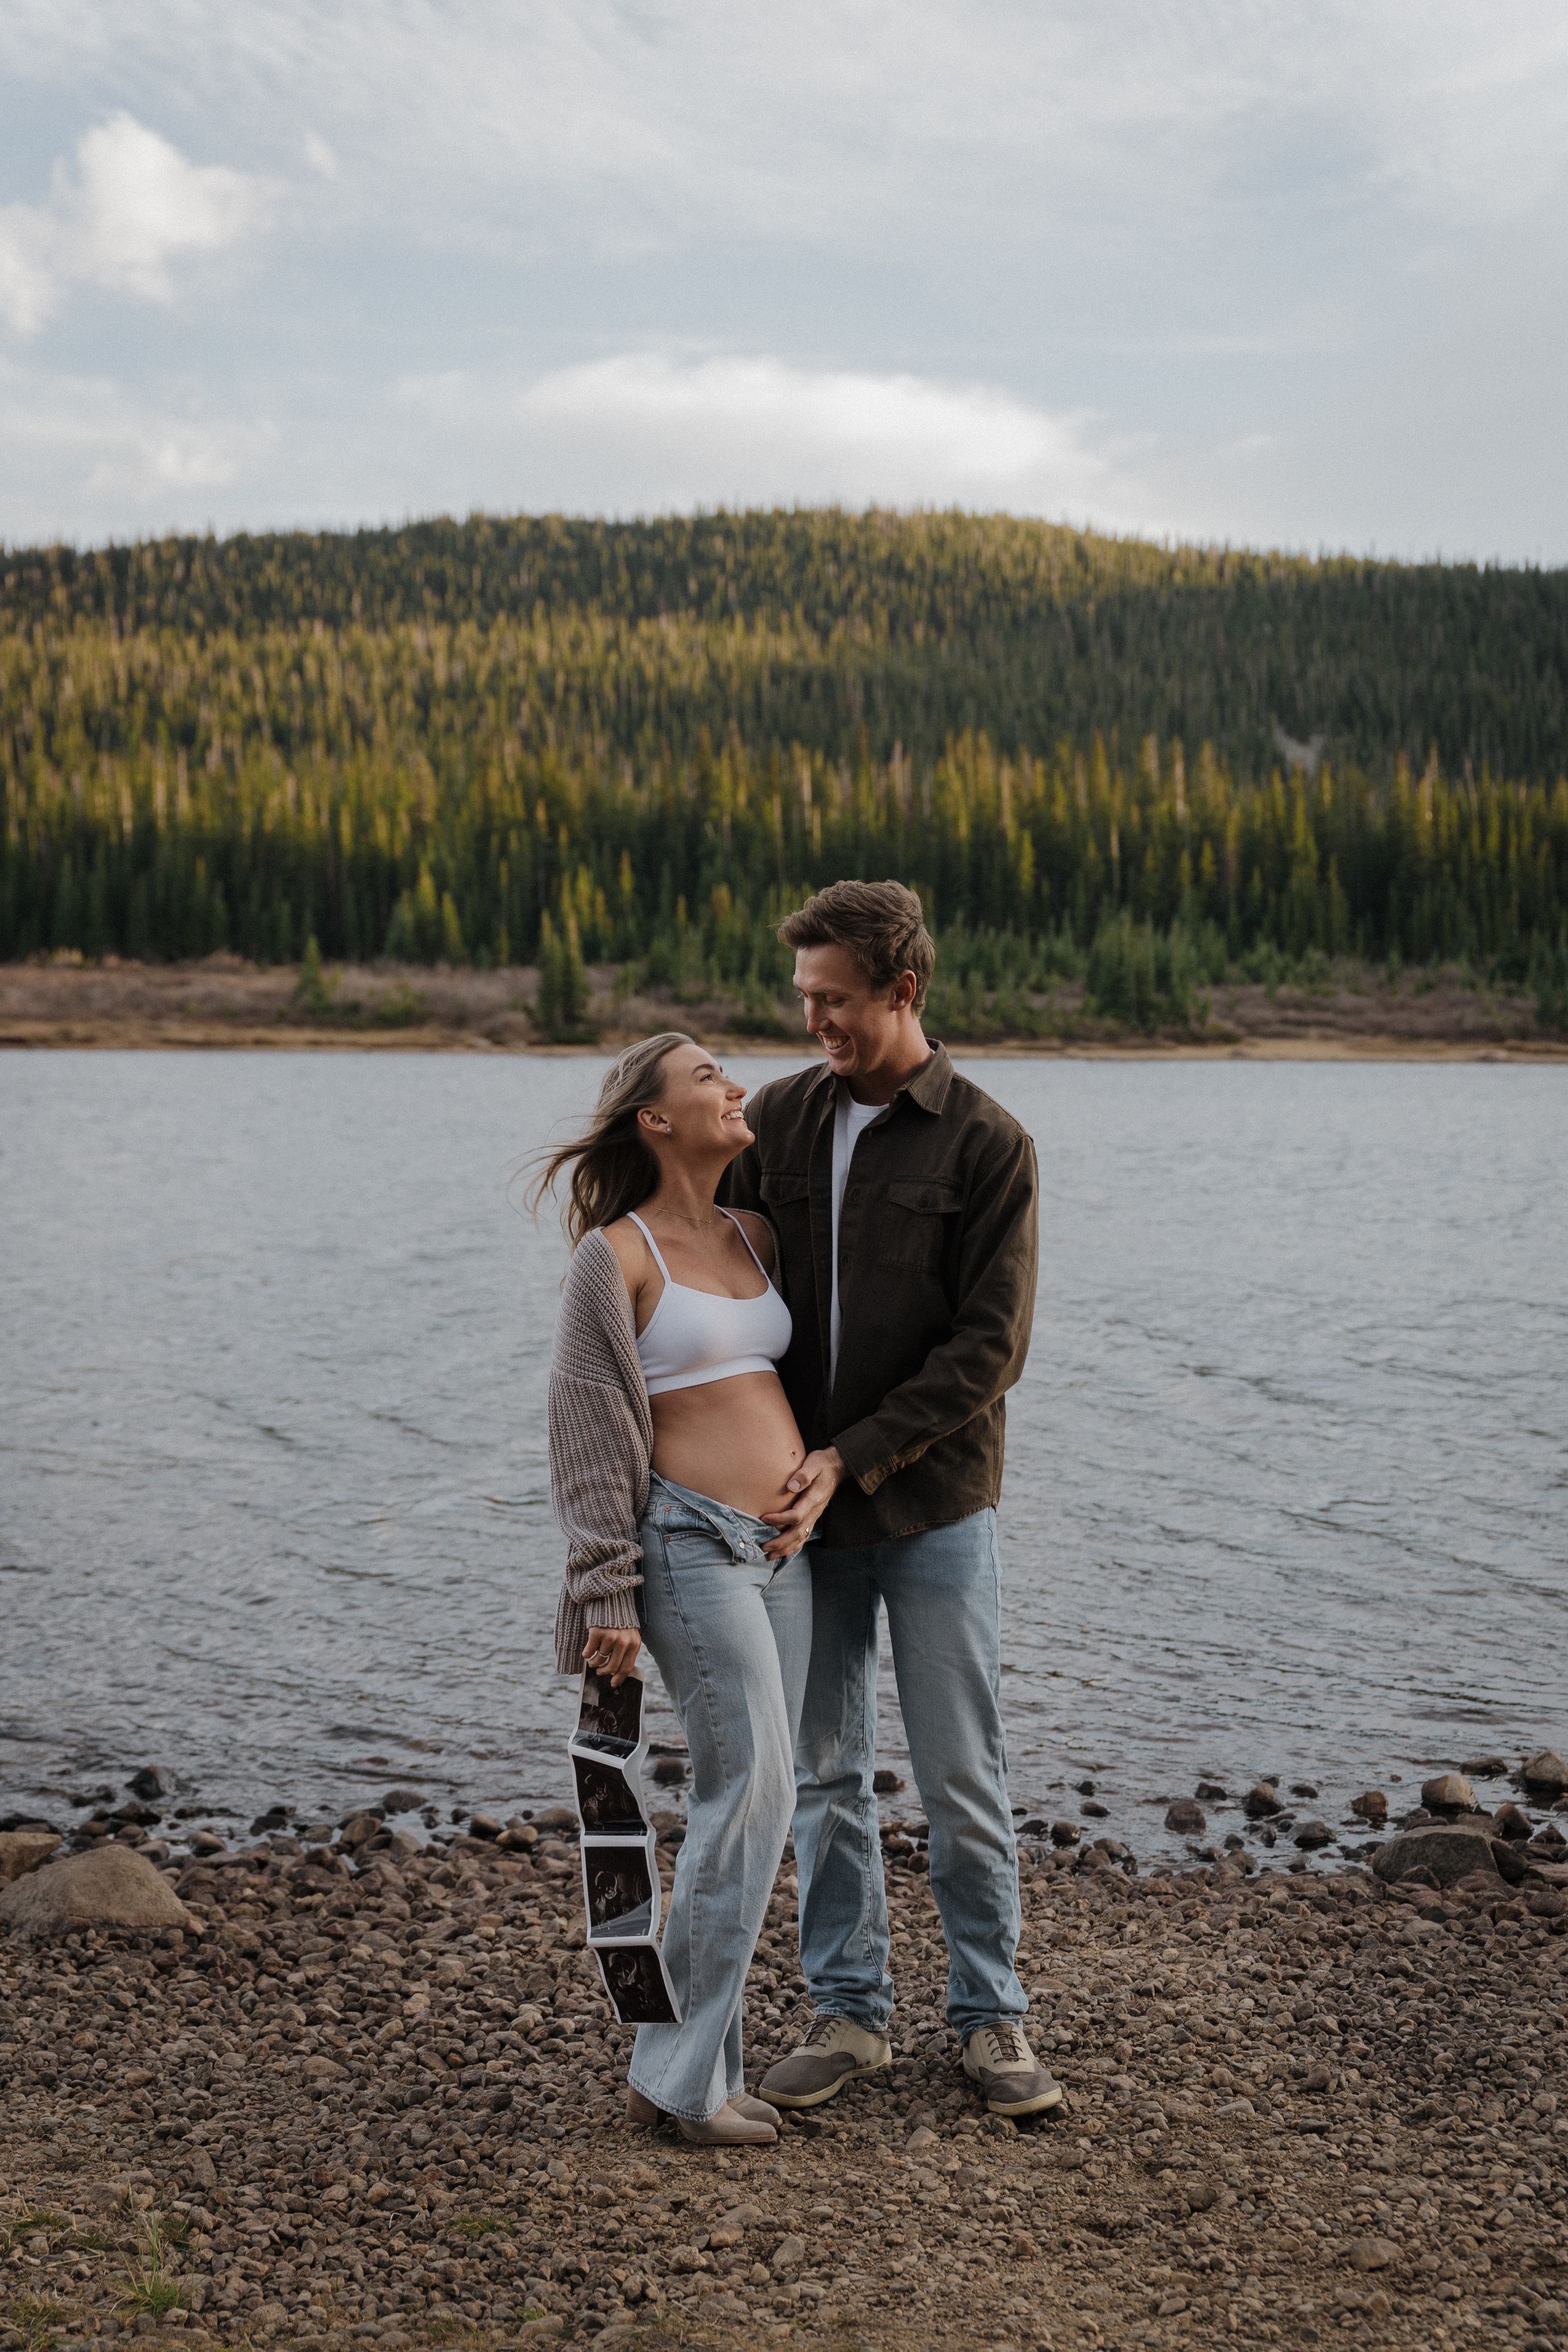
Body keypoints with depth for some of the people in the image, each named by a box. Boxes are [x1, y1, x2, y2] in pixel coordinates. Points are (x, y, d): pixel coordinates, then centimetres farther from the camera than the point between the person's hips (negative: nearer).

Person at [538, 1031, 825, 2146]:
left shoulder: (755, 1235, 12)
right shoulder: (614, 1256, -7)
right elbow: (588, 1429, -8)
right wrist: (607, 1592, -11)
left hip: (782, 1549, 7)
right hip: (692, 1543, -7)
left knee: (748, 1803, 8)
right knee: (753, 1789, -12)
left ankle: (704, 2065, 17)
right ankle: (681, 2072, -2)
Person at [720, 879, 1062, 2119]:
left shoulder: (987, 1143, -8)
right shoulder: (778, 1118, 4)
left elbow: (989, 1346, -12)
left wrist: (854, 1458, -18)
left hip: (934, 1505, -4)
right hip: (806, 1502, 4)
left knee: (963, 1779, 5)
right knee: (824, 1772, 10)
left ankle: (990, 2013, 21)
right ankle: (849, 2010, 23)